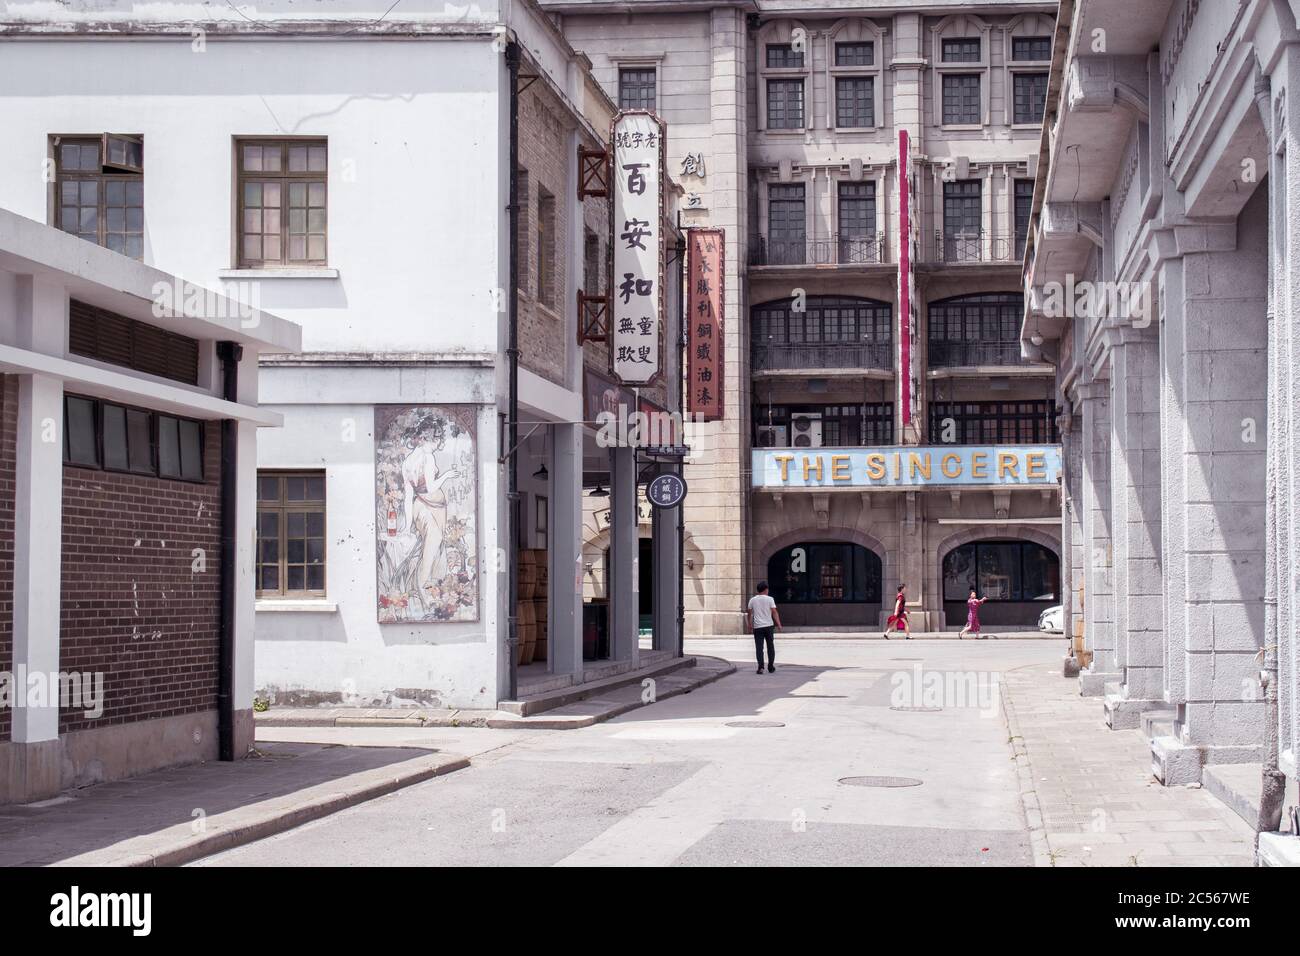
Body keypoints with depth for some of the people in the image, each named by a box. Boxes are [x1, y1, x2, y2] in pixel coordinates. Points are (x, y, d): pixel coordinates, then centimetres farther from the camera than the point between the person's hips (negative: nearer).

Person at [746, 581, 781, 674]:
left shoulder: (752, 600, 4)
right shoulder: (769, 599, -2)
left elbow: (749, 613, 8)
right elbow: (774, 612, -8)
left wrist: (750, 624, 18)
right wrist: (778, 624, -6)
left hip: (757, 627, 1)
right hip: (769, 625, -1)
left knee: (759, 648, -1)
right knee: (770, 646, 12)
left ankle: (760, 667, -12)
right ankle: (771, 667, 16)